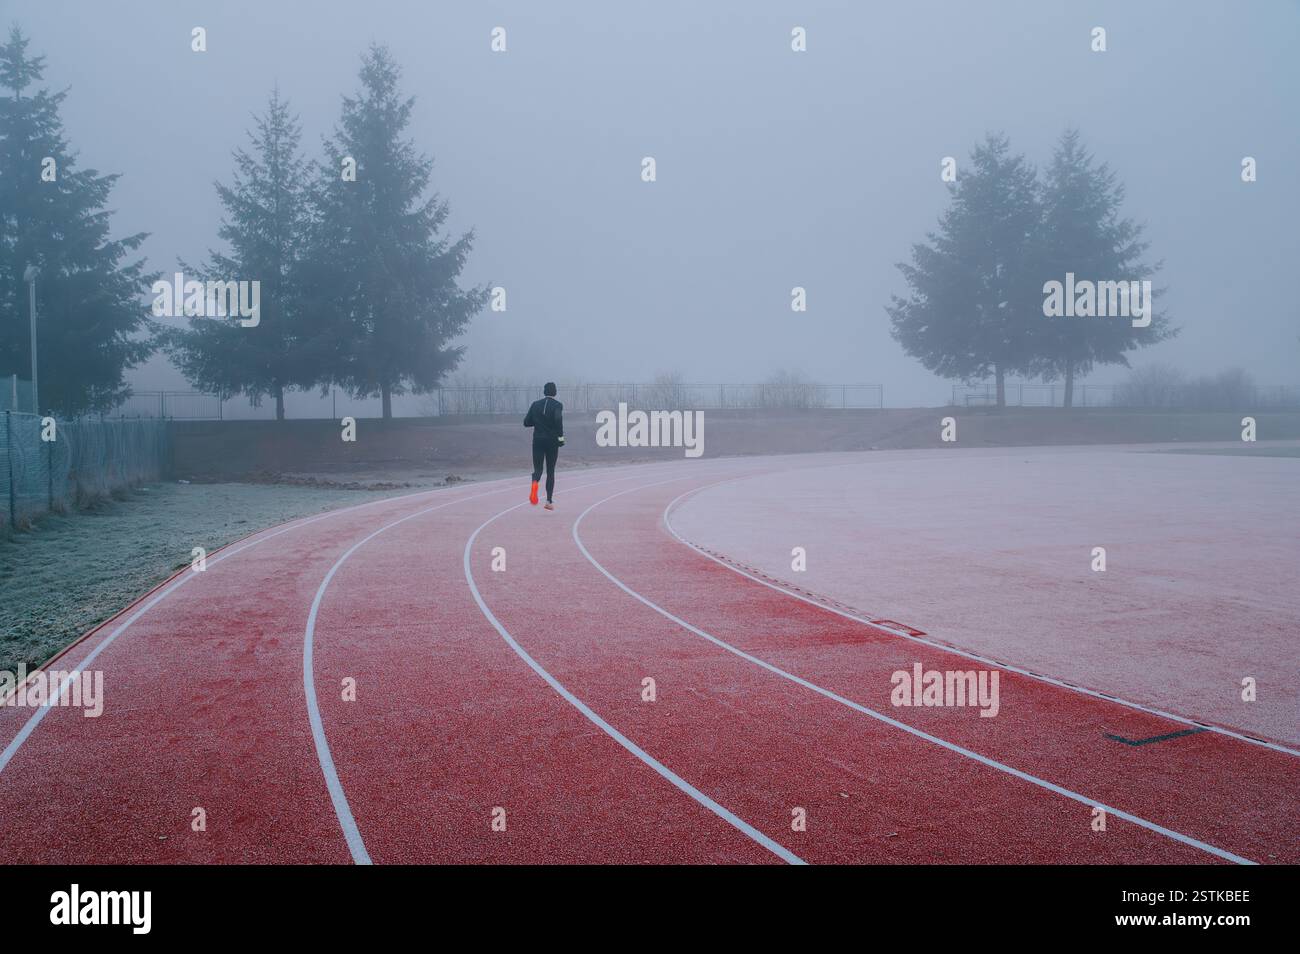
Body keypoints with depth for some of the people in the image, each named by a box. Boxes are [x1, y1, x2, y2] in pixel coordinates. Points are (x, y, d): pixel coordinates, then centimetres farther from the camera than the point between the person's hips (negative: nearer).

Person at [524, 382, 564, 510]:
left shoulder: (535, 404, 6)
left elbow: (526, 422, 6)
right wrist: (560, 436, -15)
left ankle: (535, 483, -31)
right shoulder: (557, 405, -4)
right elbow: (558, 420, -23)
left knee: (537, 469, 5)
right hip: (552, 441, -2)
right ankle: (549, 501, 7)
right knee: (550, 471, 9)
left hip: (538, 440, 2)